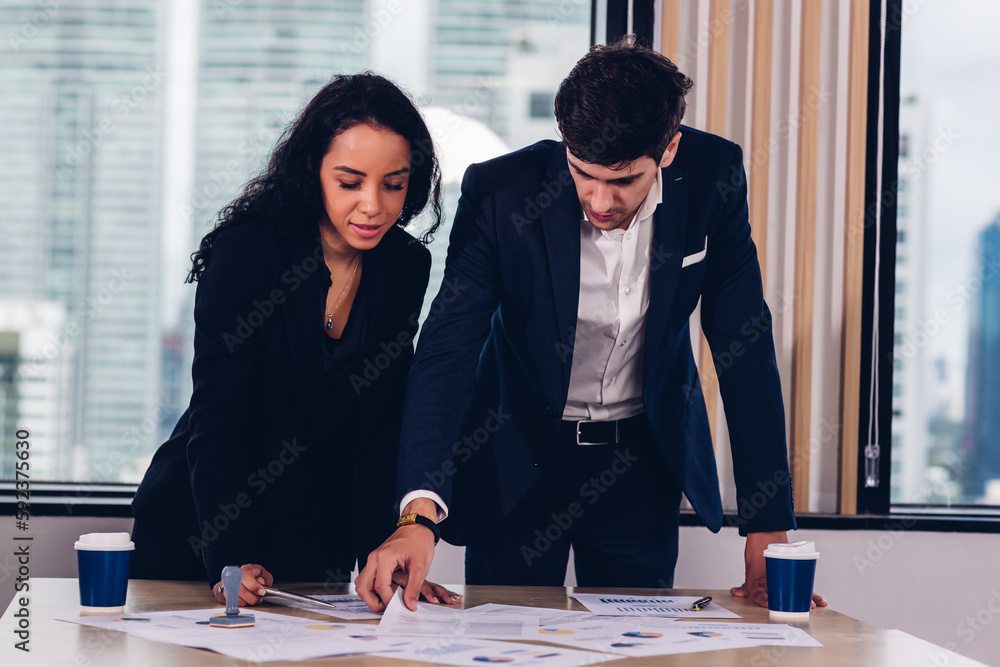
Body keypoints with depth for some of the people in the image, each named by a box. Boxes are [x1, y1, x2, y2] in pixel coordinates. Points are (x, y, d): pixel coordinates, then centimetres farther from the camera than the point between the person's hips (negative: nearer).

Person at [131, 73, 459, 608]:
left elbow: (382, 424, -4)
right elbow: (216, 418, -20)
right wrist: (232, 561, -30)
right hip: (195, 535, -3)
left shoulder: (406, 267, -4)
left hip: (316, 542, 3)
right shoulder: (245, 251, -18)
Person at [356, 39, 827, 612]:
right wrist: (420, 511, -42)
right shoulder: (499, 193, -22)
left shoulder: (713, 178, -15)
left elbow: (746, 347, -9)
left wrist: (769, 527, -13)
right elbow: (447, 350, -26)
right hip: (519, 457, -1)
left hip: (646, 459, 2)